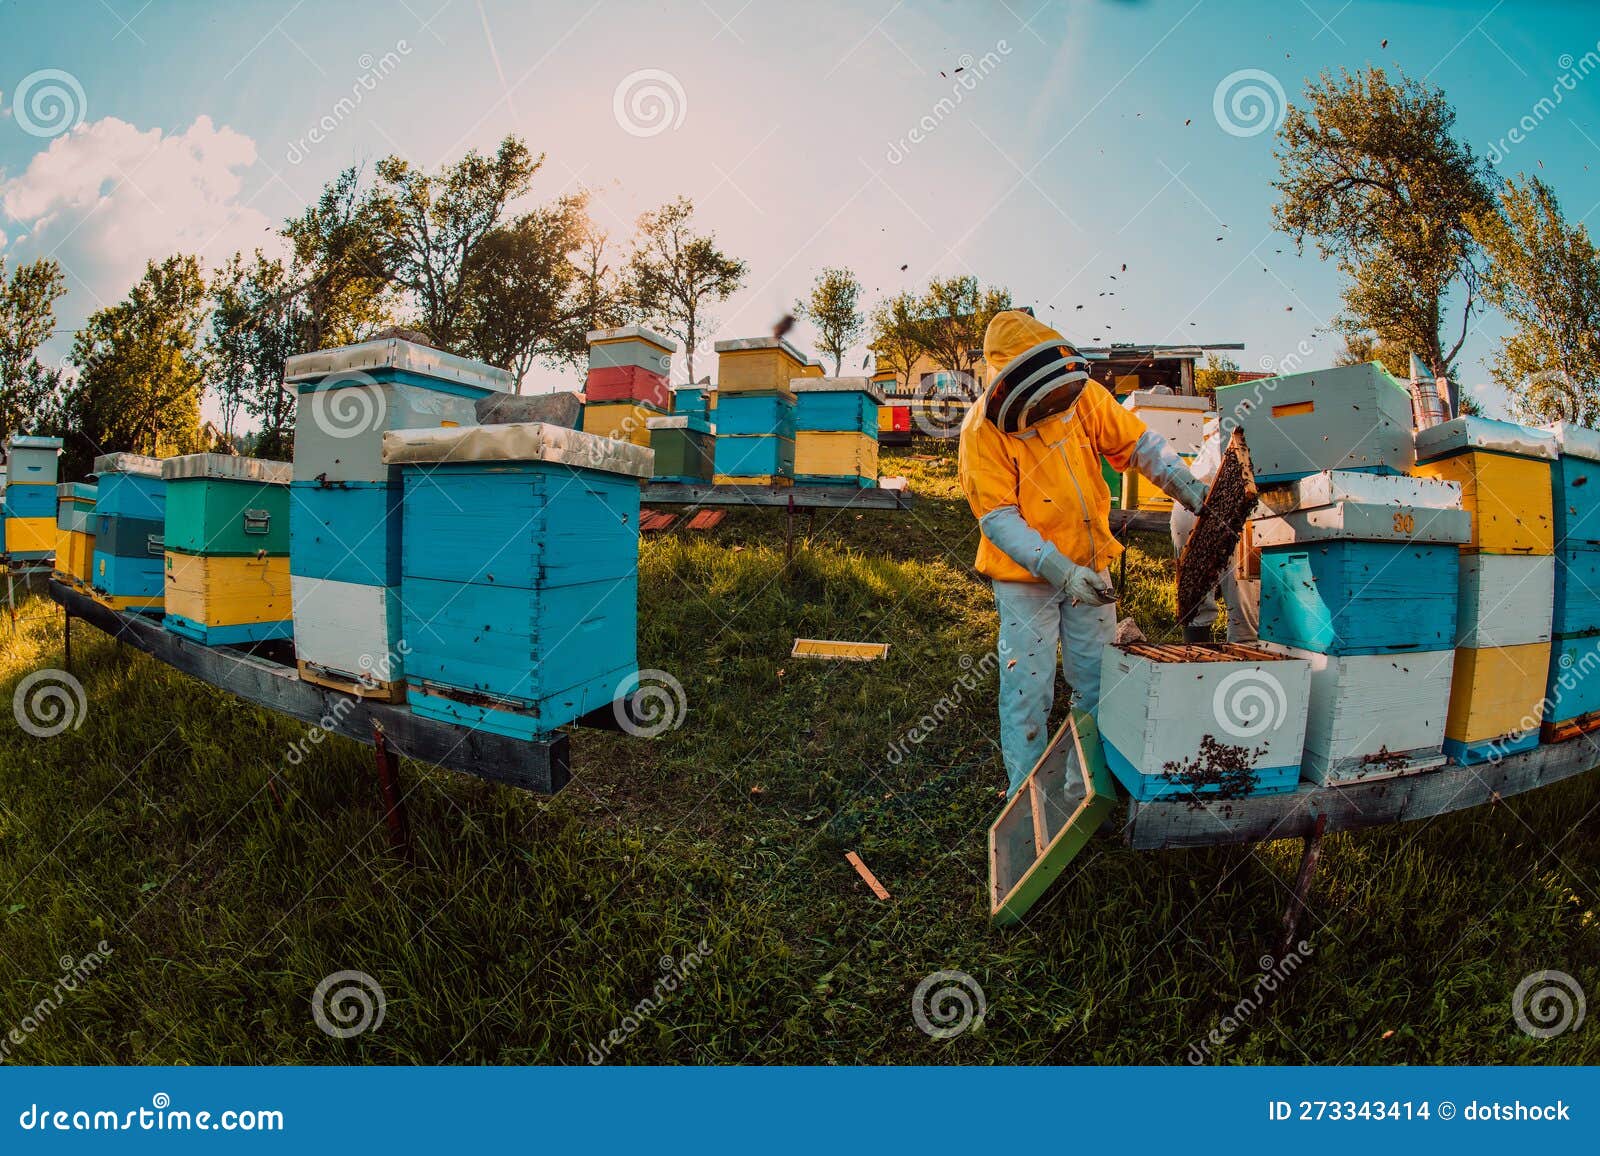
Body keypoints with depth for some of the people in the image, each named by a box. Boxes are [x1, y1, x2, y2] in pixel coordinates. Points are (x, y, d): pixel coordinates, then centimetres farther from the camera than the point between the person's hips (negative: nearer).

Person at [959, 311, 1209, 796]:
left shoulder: (1081, 394, -8)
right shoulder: (984, 428, -20)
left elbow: (1138, 441, 1)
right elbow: (998, 516, -23)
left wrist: (1186, 485, -14)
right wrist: (1058, 570, -32)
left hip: (1089, 566, 5)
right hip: (1025, 578, -5)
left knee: (1100, 681, 15)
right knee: (1028, 689, 0)